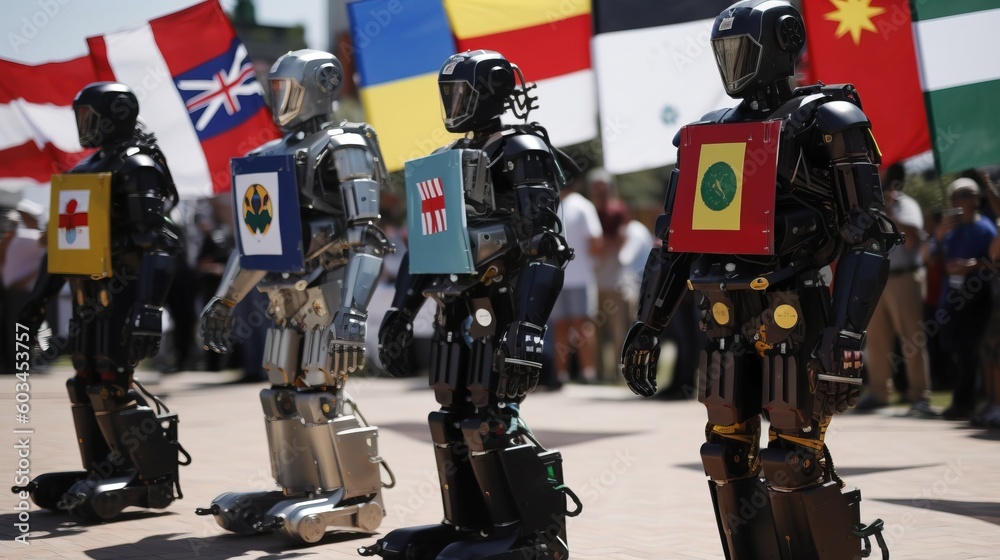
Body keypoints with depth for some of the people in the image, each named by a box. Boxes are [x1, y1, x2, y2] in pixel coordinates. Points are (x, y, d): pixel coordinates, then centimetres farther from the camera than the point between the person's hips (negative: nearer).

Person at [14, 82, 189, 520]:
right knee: (86, 384, 8)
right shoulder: (86, 172, 19)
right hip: (90, 296, 9)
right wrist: (38, 300, 23)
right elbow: (63, 240, 25)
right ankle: (103, 475, 16)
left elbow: (159, 243, -19)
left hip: (121, 296, -9)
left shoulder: (137, 168, -9)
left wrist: (147, 308, -27)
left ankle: (156, 479, -7)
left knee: (112, 385, -13)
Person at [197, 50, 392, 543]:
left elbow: (366, 236, -17)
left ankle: (358, 497, -3)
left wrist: (353, 309, -27)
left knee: (319, 395, -11)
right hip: (286, 295, 8)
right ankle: (297, 492, 18)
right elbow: (256, 237, 24)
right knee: (282, 395, 8)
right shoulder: (274, 156, 17)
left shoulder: (343, 150, -8)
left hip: (328, 292, -8)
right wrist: (223, 301, 24)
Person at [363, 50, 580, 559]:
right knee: (452, 424, 9)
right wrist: (399, 315, 19)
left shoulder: (522, 154, -8)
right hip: (455, 314, 8)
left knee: (490, 423, -12)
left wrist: (527, 331, -25)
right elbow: (423, 243, 24)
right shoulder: (451, 161, 19)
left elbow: (545, 249, -17)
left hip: (496, 315, -8)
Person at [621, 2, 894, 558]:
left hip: (795, 318, -6)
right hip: (728, 320, 7)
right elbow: (675, 237, 20)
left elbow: (869, 236, -10)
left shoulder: (827, 122, -3)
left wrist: (848, 336, -19)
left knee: (794, 462, -10)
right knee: (729, 460, 7)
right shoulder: (708, 134, 16)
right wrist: (649, 325, 15)